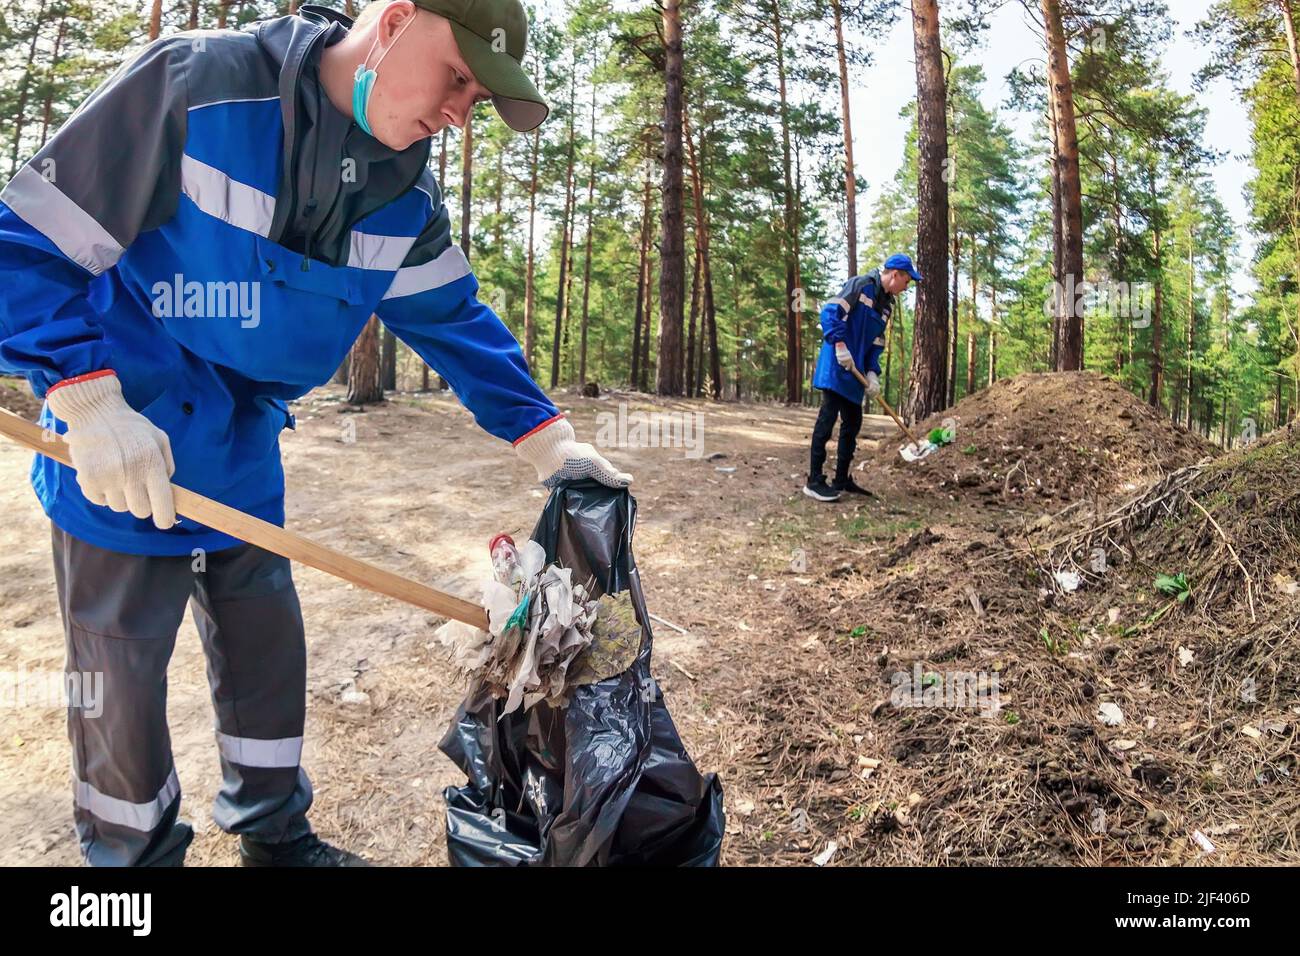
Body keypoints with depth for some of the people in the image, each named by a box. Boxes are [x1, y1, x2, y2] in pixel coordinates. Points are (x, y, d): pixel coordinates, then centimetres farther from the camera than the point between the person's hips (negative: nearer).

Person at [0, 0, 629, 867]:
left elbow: (453, 316, 3)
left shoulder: (406, 194, -4)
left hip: (244, 462, 6)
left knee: (269, 653, 14)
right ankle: (135, 850, 29)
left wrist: (543, 434, -8)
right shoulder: (196, 85, -22)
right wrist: (91, 398, -31)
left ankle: (277, 836, 35)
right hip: (119, 459, -5)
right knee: (123, 675, 5)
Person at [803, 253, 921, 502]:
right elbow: (830, 311, -18)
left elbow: (876, 344, 16)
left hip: (854, 372, 9)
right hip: (835, 367, -9)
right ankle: (814, 481, -6)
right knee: (828, 418, -9)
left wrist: (873, 373, 2)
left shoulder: (887, 304, 17)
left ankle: (842, 479, 20)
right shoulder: (861, 285, -8)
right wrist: (840, 344, -24)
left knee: (853, 423, 11)